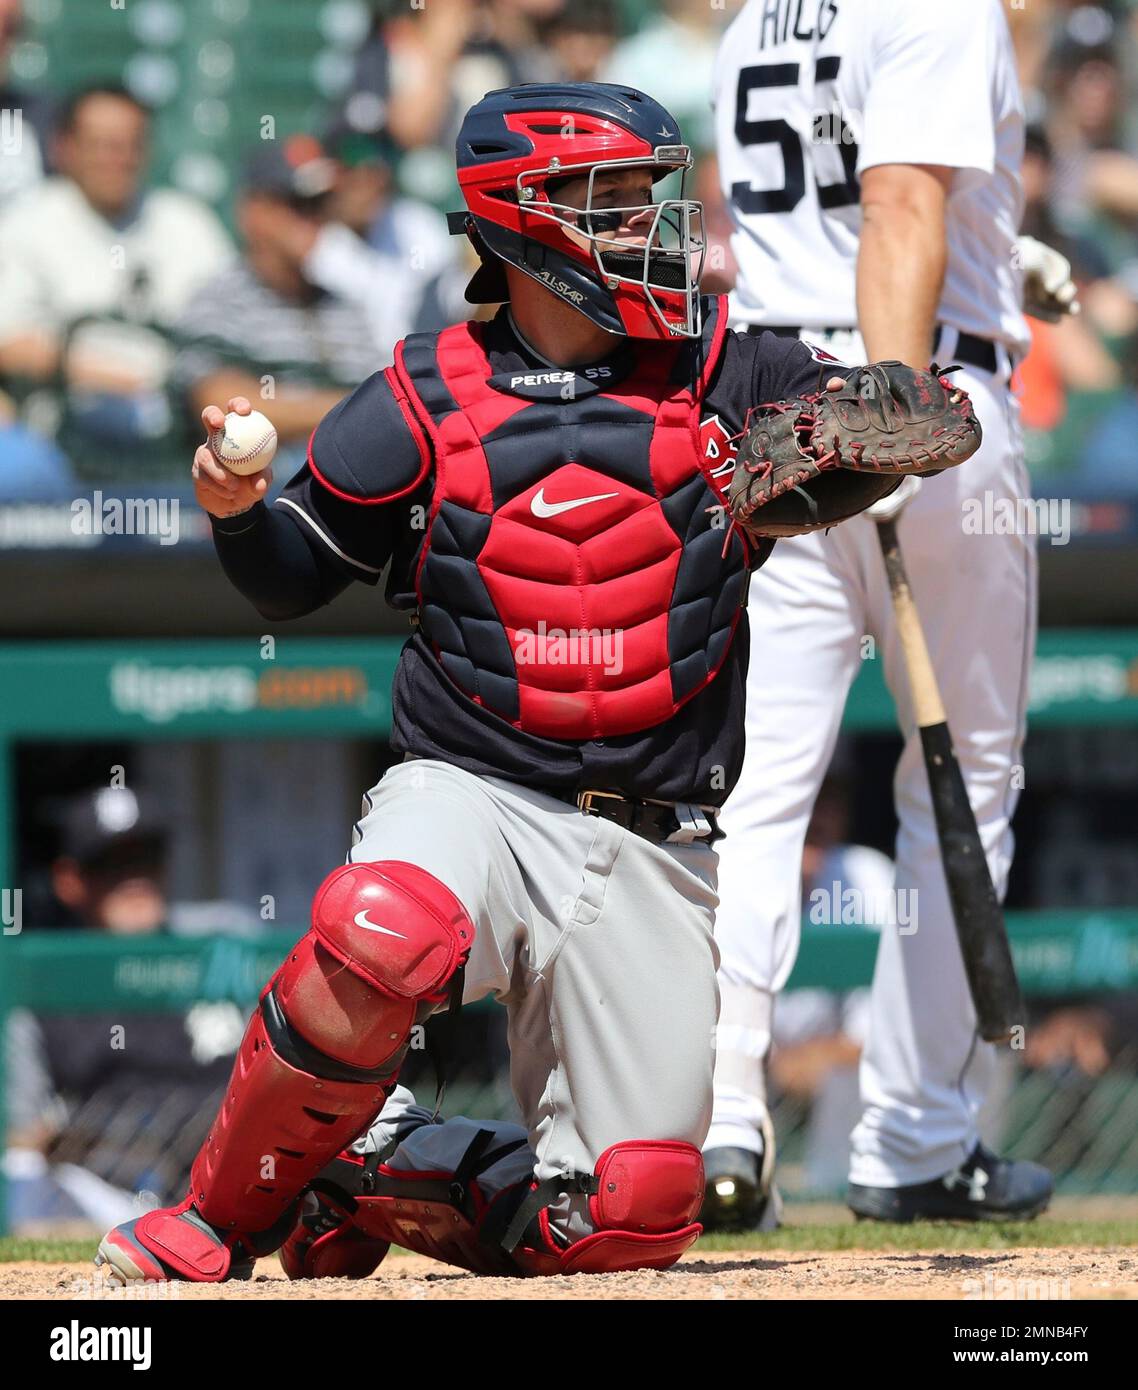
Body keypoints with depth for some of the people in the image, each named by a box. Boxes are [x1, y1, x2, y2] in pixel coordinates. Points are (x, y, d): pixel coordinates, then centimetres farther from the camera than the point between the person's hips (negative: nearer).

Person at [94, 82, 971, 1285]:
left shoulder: (717, 381, 7)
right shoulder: (426, 401, 3)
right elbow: (293, 578, 9)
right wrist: (238, 506, -13)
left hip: (651, 855, 3)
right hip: (470, 792, -3)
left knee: (631, 1218, -5)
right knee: (381, 939, -39)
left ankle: (367, 1167, 21)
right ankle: (222, 1218, -16)